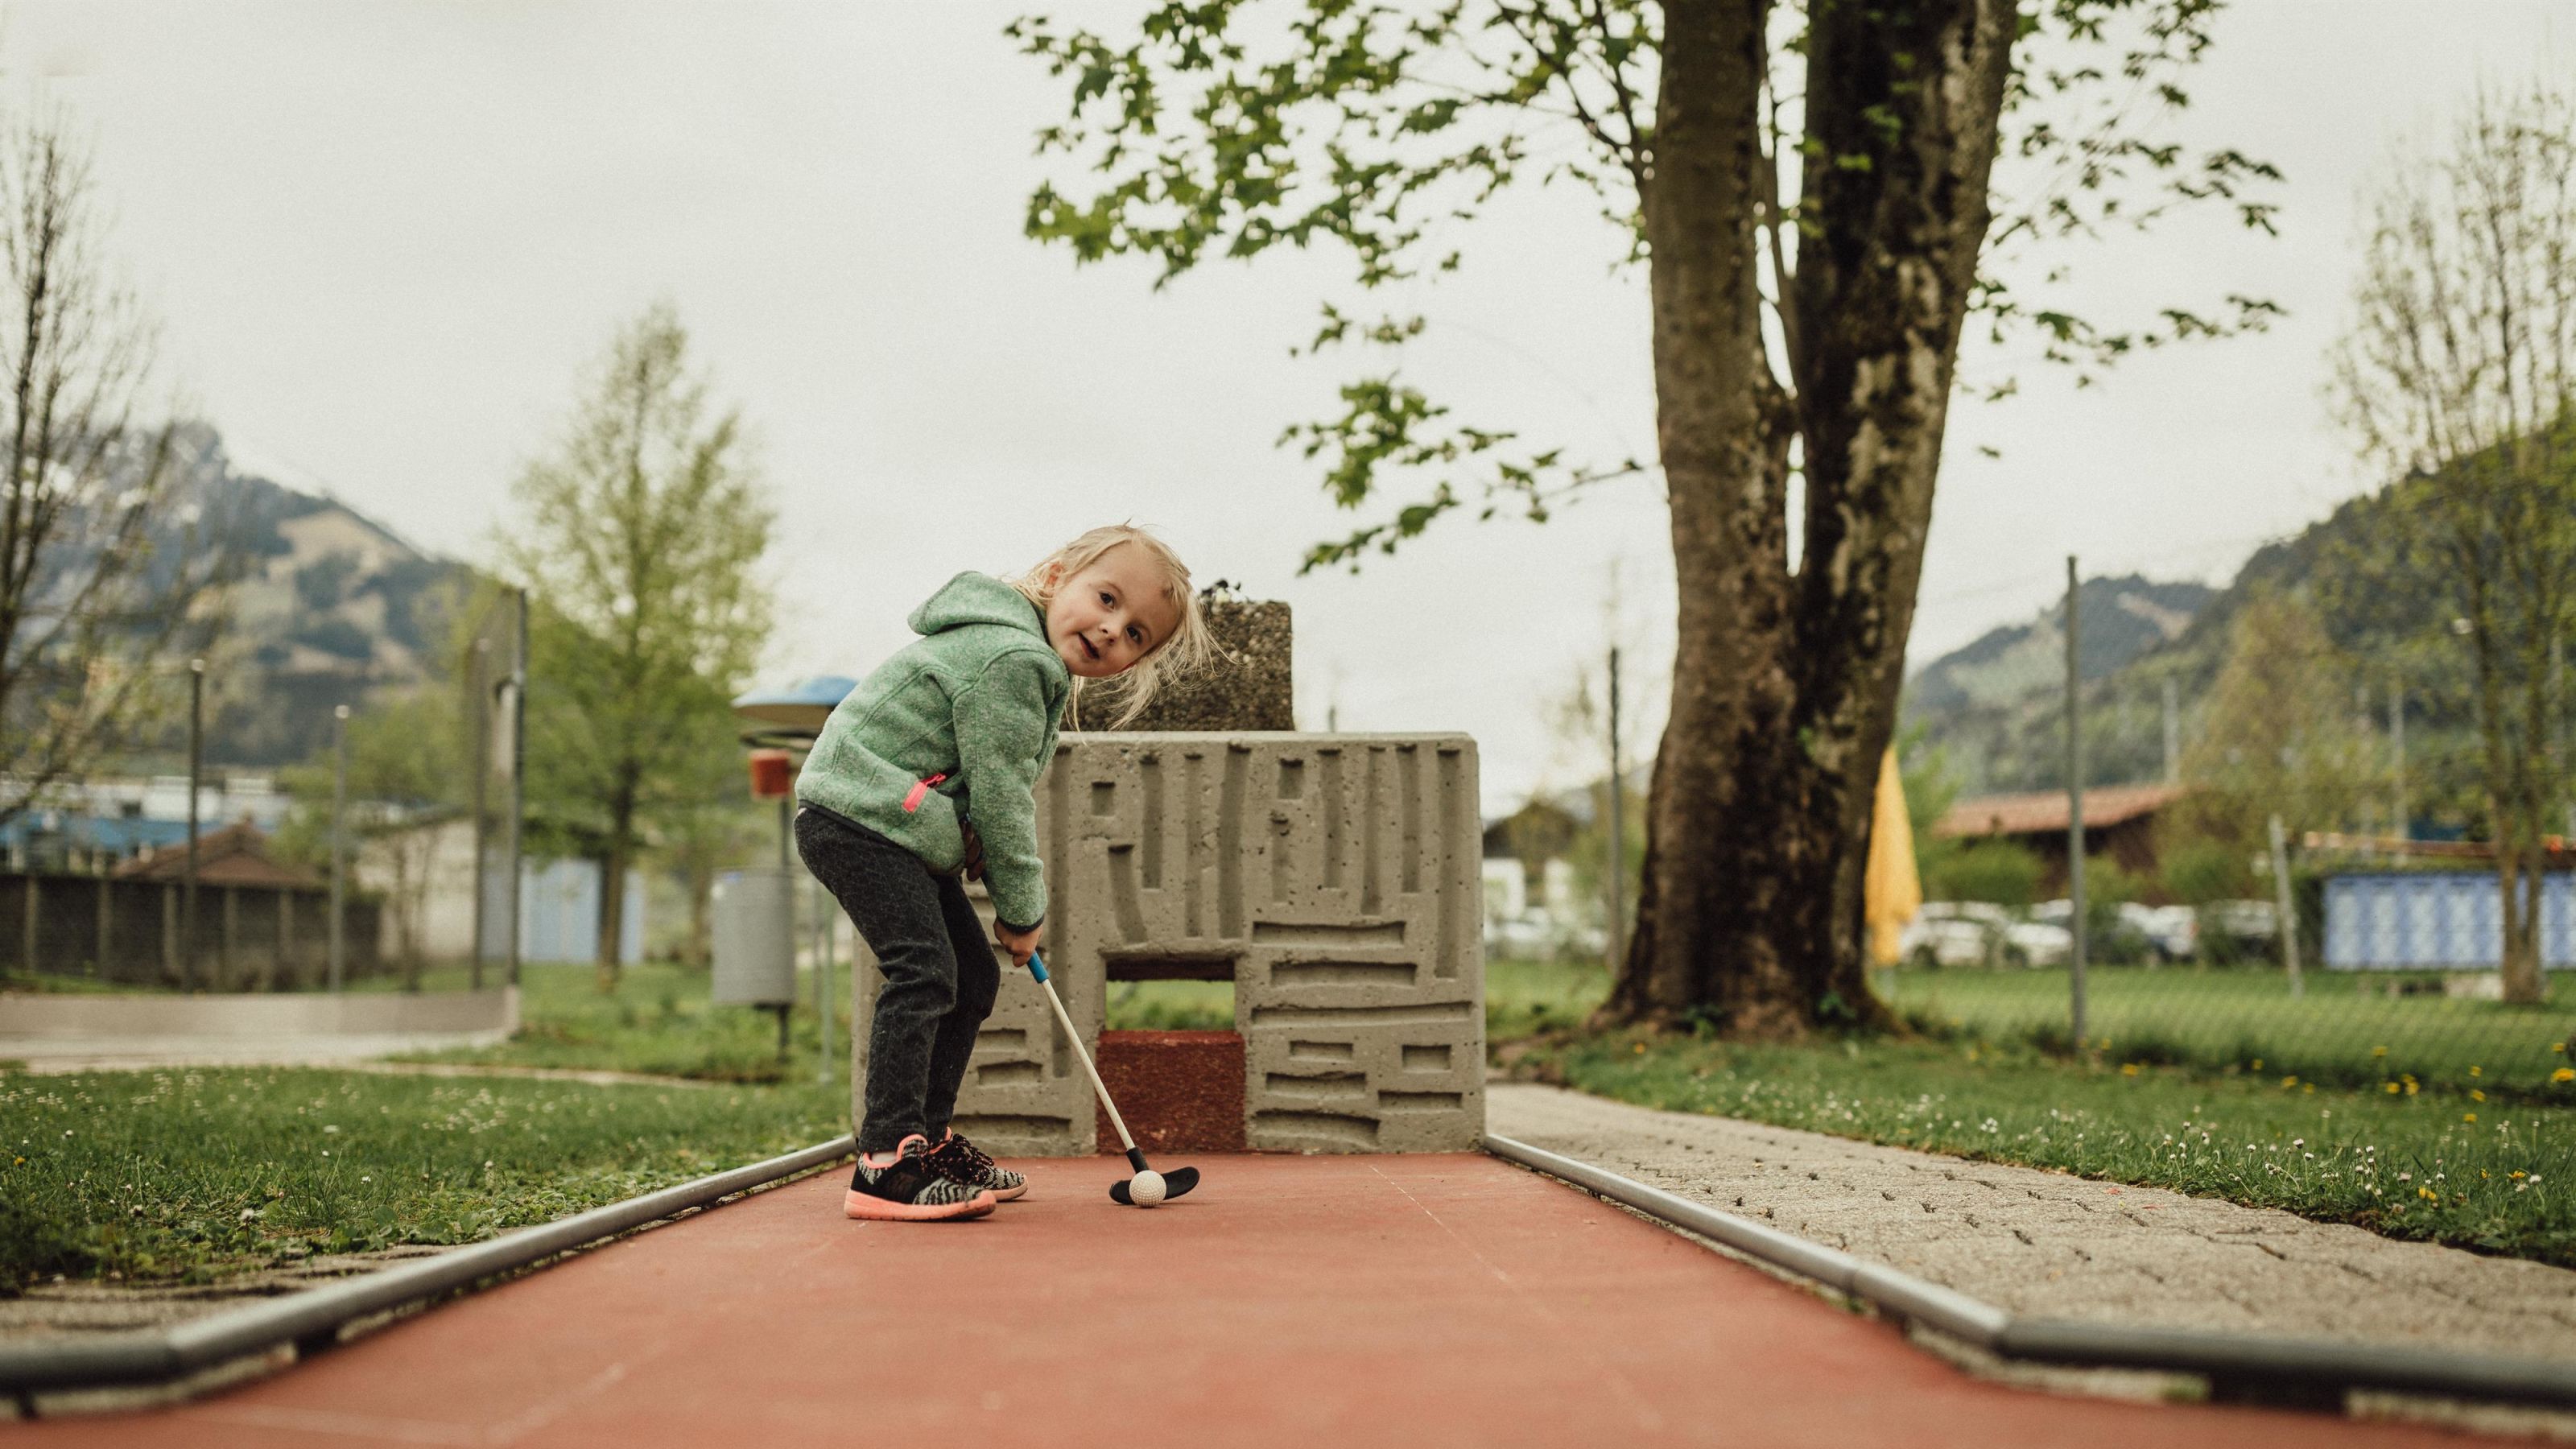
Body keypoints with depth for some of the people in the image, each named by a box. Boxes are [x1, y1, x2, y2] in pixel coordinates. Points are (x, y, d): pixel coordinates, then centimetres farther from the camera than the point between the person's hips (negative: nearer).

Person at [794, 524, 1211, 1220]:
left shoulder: (1035, 669, 14)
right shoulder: (1010, 657, -21)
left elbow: (1005, 797, 20)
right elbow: (999, 797, -19)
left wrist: (1014, 903, 11)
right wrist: (1023, 907, -8)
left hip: (905, 832, 11)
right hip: (859, 817, -11)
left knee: (974, 978, 14)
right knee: (923, 971, -21)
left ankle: (928, 1140, 24)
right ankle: (886, 1164, -22)